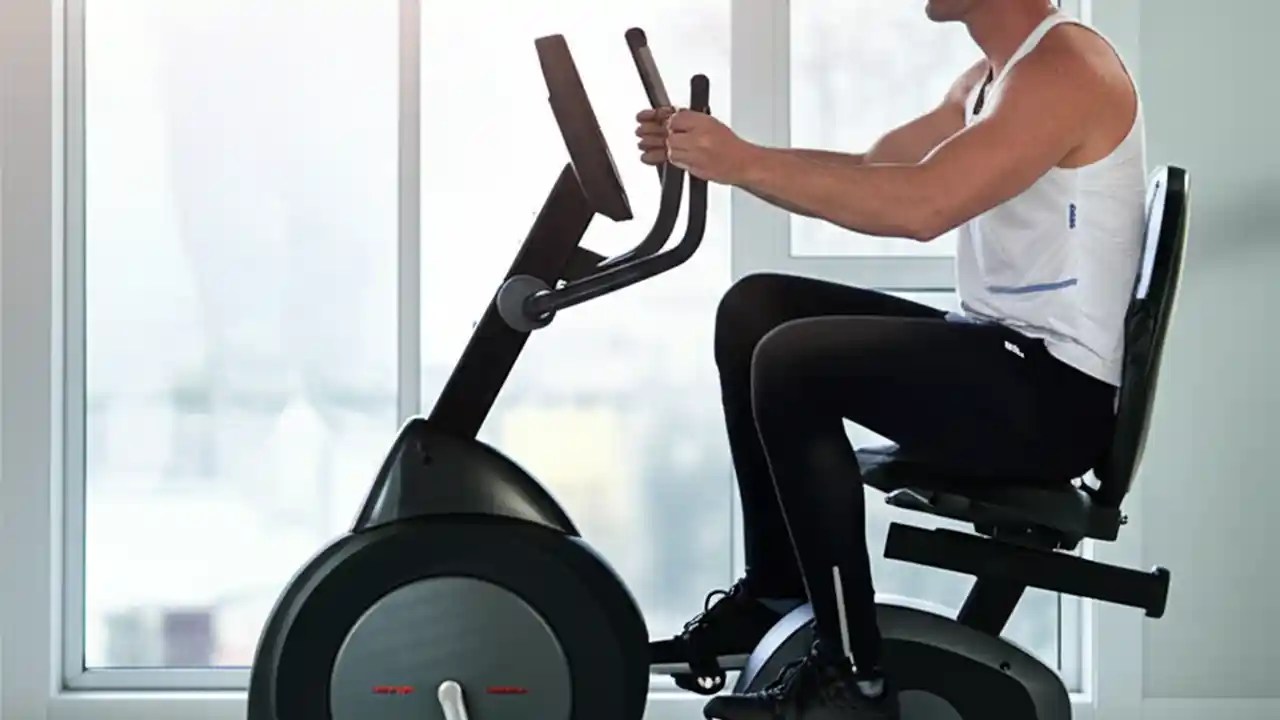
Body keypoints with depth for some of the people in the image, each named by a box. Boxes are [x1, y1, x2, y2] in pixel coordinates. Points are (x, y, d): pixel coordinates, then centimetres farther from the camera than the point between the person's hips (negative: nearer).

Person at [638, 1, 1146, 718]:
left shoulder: (1065, 67, -17)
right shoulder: (991, 76, 15)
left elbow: (922, 205, -29)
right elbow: (867, 176, 13)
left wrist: (746, 163, -26)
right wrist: (717, 154, 0)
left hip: (1055, 394, -10)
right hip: (1004, 356, 10)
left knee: (791, 362, -23)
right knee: (756, 308, 8)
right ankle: (774, 593, 12)